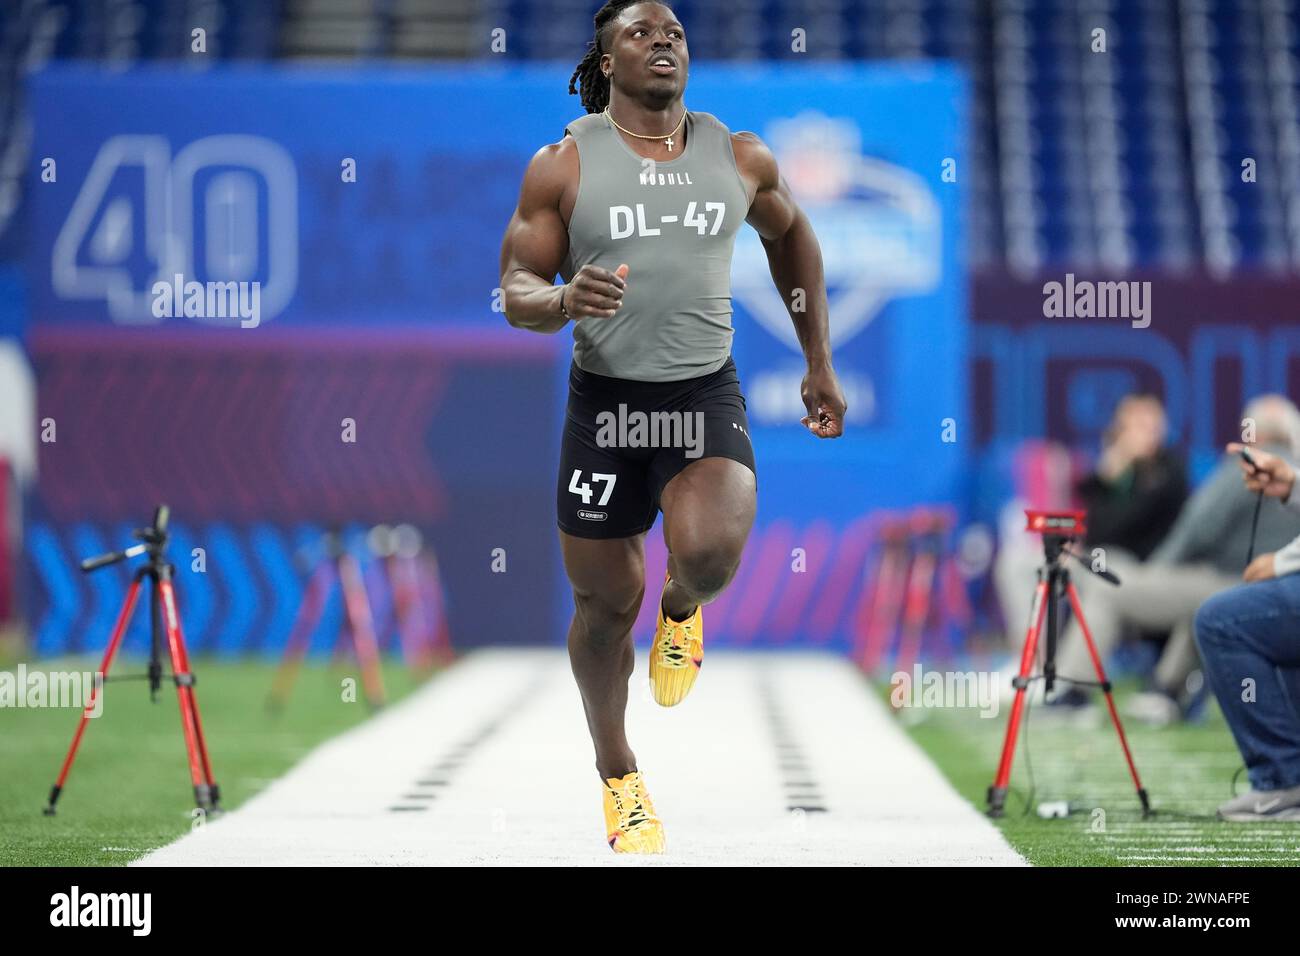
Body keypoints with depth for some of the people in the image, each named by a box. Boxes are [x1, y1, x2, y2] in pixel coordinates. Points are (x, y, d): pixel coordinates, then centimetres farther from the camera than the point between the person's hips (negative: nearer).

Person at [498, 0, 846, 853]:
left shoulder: (740, 159, 2)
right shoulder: (564, 166, -4)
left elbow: (791, 235, 21)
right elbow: (516, 290, -4)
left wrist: (819, 362, 20)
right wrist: (563, 300, -28)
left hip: (708, 398, 0)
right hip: (605, 400, 0)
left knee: (709, 553, -28)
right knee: (605, 605, 7)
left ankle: (682, 609, 11)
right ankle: (618, 775, 32)